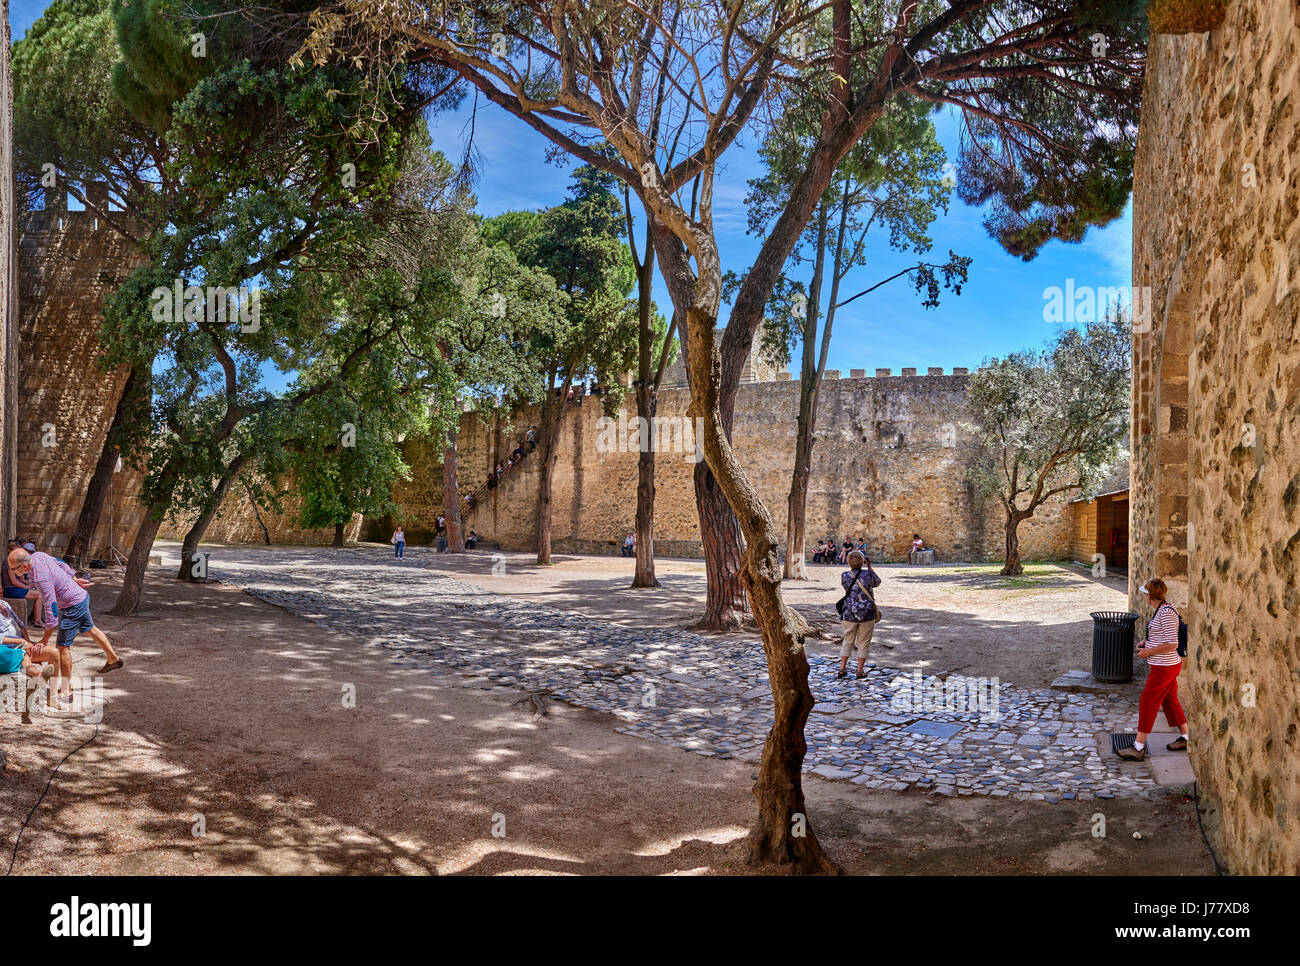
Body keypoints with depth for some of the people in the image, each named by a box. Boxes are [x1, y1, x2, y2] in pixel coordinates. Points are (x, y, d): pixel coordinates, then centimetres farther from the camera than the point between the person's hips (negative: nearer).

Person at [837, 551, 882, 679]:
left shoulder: (844, 576, -6)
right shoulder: (868, 574, -10)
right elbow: (877, 583, 11)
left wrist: (853, 568, 16)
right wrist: (869, 567, 14)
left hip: (850, 612, 2)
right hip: (867, 613, -2)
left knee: (848, 641, 16)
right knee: (863, 643, 10)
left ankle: (842, 669, 16)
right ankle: (859, 671, 12)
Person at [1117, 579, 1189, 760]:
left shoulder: (1166, 613, -22)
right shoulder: (1162, 609, 9)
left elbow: (1172, 644, -24)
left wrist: (1149, 652, -17)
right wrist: (1146, 642, 9)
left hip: (1164, 668, -10)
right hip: (1167, 665, 10)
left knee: (1147, 703, -6)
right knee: (1170, 701, 20)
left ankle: (1138, 748, -2)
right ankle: (1184, 739, 33)